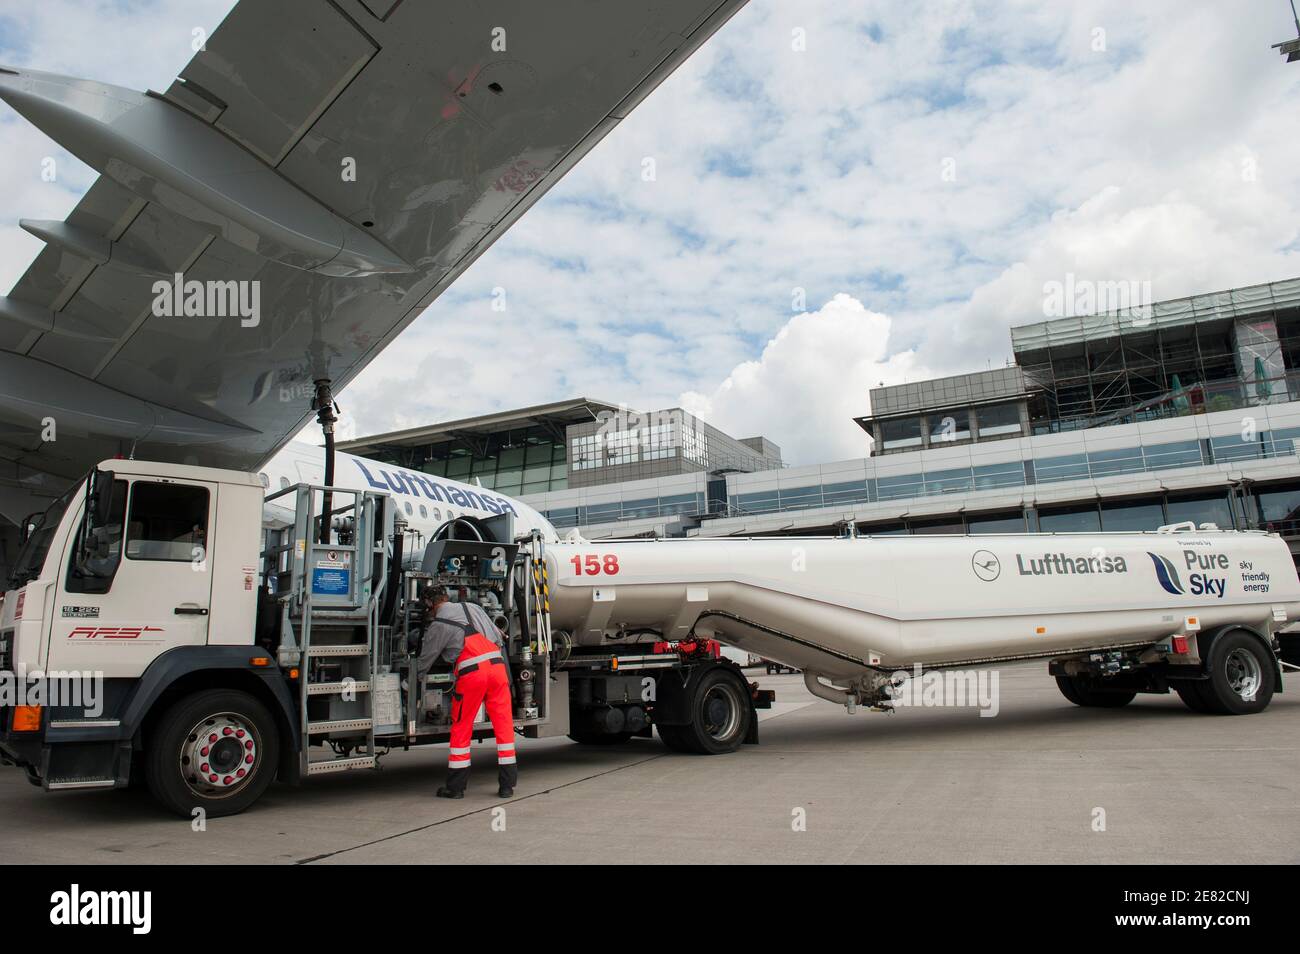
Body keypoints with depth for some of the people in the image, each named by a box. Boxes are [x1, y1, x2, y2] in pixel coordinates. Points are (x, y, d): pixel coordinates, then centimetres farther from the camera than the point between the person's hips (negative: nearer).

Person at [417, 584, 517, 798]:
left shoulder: (437, 626, 5)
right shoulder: (472, 607, 19)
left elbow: (425, 660, 14)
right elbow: (498, 638, 20)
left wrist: (416, 682, 30)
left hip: (471, 673, -4)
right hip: (497, 664, 4)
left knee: (461, 728, 10)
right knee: (504, 724, 7)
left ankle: (455, 787, 17)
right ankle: (507, 784, 10)